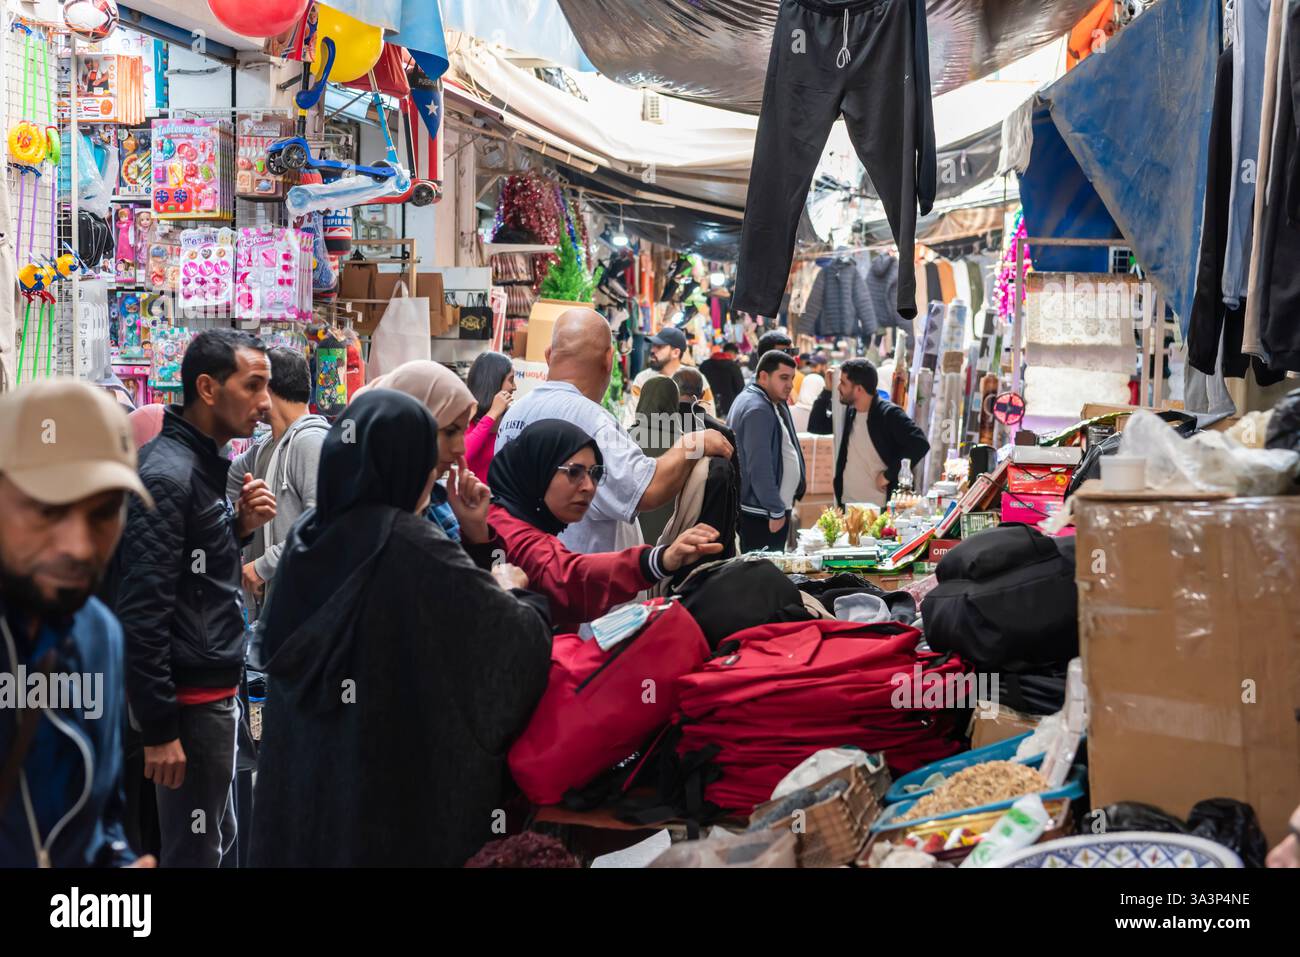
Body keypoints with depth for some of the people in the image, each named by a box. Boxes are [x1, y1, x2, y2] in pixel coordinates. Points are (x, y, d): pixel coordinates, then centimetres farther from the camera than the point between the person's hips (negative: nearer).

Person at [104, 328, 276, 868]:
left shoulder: (205, 463, 10)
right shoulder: (167, 475, -20)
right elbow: (141, 612, -23)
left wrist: (240, 526, -1)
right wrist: (159, 730, -21)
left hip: (216, 688, 10)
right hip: (190, 697, -10)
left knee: (220, 839, 19)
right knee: (196, 852, 0)